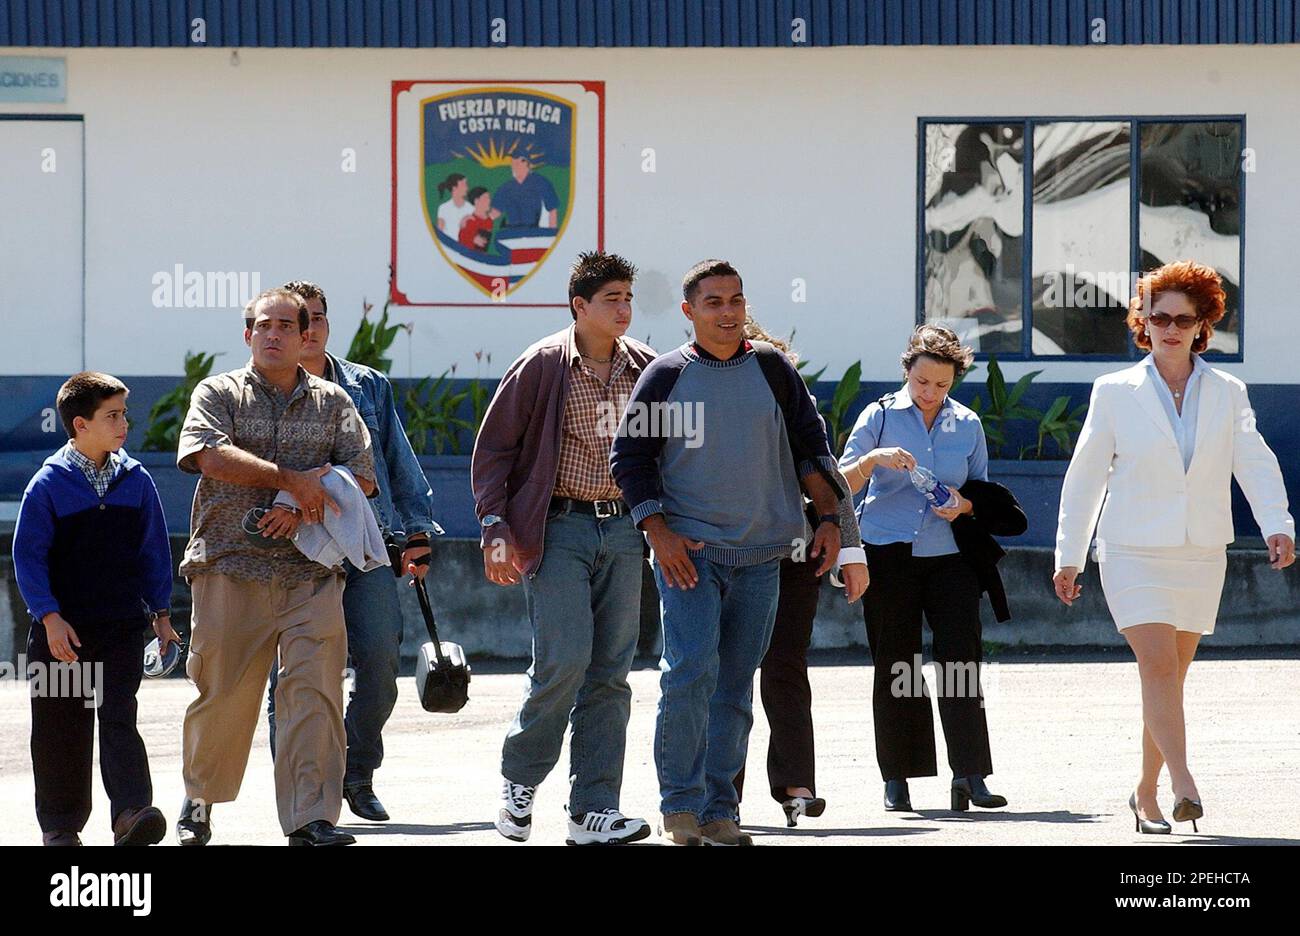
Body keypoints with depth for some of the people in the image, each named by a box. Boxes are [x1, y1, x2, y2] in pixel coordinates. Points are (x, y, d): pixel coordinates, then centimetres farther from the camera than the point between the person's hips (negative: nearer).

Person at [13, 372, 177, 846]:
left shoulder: (135, 480, 5)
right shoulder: (49, 483, -6)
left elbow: (154, 551, 13)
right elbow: (28, 555, -6)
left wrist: (161, 613, 12)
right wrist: (50, 618, -14)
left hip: (121, 628, 2)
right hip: (61, 629, -1)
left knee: (119, 718, -10)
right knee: (60, 729, 6)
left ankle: (131, 815, -20)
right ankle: (60, 823, 18)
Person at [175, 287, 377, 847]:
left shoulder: (333, 402, 15)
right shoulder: (218, 394, 8)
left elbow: (362, 476, 5)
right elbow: (211, 456, -11)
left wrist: (302, 508, -12)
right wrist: (292, 479, -17)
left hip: (311, 574, 1)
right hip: (231, 568, -1)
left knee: (314, 692, -10)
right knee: (223, 695, 5)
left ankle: (311, 818, -10)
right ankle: (199, 801, 26)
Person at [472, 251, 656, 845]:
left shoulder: (644, 368, 6)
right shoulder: (543, 366, -5)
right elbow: (493, 448, -1)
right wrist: (496, 527, -9)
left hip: (622, 529, 4)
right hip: (559, 527, -4)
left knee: (611, 671, 2)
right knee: (564, 660, -14)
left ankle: (593, 810, 5)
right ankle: (519, 779, 8)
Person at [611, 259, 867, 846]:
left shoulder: (772, 370, 8)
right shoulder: (666, 376, 1)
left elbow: (811, 446, 14)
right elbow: (630, 457, 2)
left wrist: (829, 518, 5)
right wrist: (659, 534, -8)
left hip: (760, 555, 3)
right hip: (688, 550, -3)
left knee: (735, 687, 4)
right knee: (690, 672, -16)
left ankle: (718, 809, 10)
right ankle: (680, 804, -7)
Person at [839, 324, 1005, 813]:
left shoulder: (967, 424, 10)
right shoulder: (880, 416, 4)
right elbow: (842, 486, 0)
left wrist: (964, 506, -5)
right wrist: (874, 458, -18)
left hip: (949, 555, 1)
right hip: (889, 554, -1)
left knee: (961, 659, -9)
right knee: (895, 664, 2)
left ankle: (969, 774, -9)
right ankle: (896, 778, 9)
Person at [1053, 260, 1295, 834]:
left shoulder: (1227, 394, 7)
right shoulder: (1116, 392, 3)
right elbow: (1085, 477, 6)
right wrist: (1068, 556, 4)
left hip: (1201, 555, 3)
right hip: (1133, 554, -2)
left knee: (1169, 676, 7)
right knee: (1159, 664, -18)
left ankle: (1146, 793, 20)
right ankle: (1183, 787, -28)